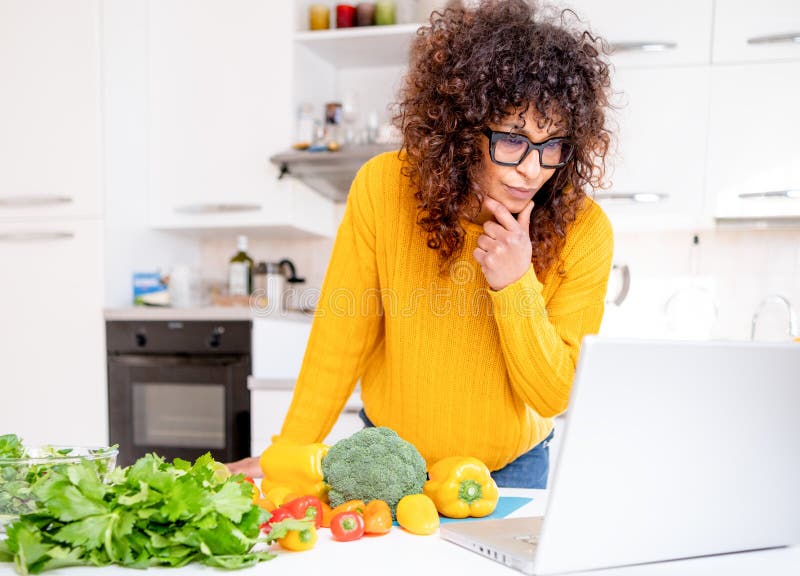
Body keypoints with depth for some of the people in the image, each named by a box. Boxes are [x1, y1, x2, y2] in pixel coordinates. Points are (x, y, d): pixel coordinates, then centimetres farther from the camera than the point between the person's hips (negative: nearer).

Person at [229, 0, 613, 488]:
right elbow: (341, 337, -11)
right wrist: (288, 452, -9)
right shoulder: (383, 187, -20)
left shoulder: (584, 231, -20)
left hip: (511, 467, 0)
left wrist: (516, 287, -30)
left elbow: (555, 397, -16)